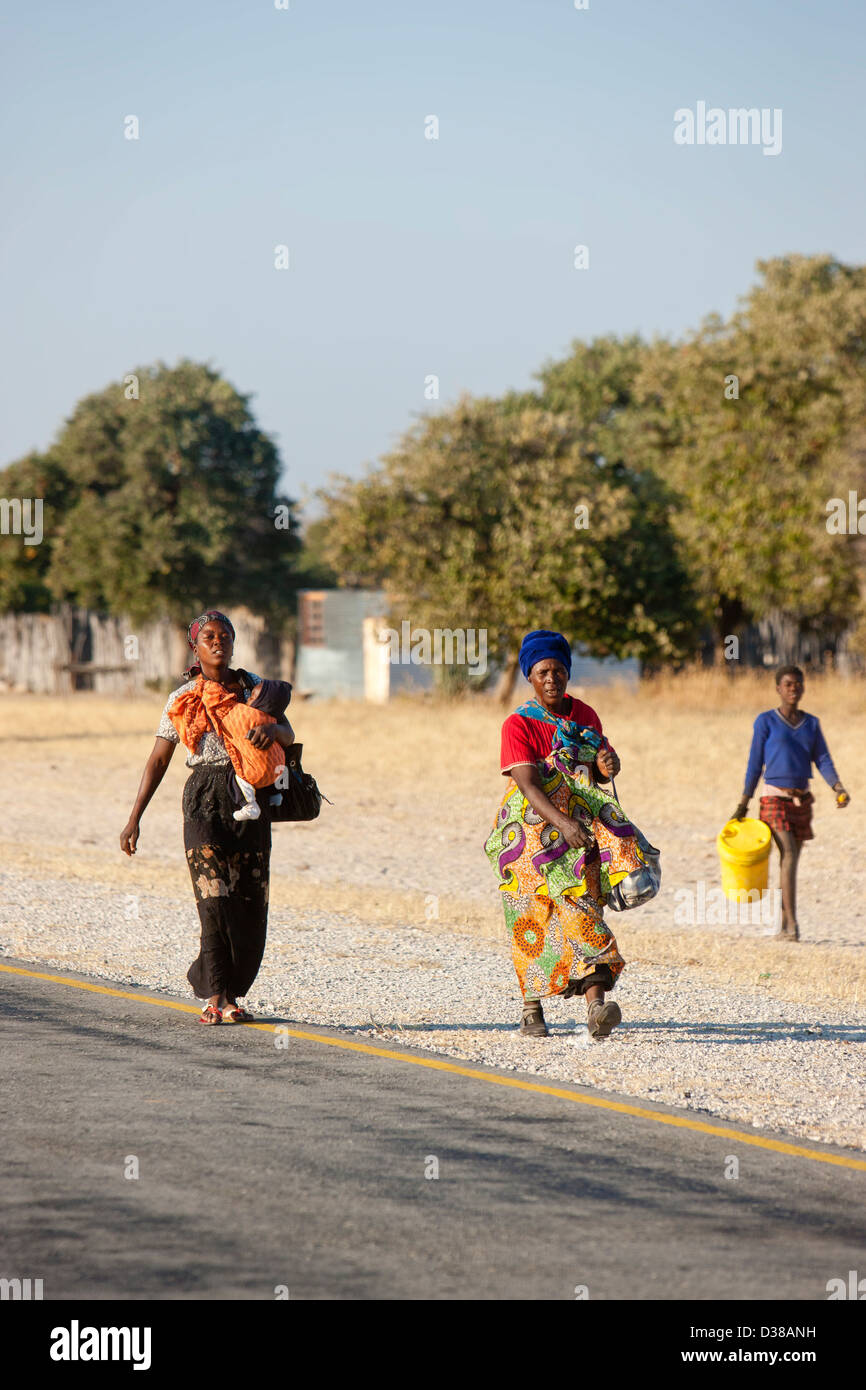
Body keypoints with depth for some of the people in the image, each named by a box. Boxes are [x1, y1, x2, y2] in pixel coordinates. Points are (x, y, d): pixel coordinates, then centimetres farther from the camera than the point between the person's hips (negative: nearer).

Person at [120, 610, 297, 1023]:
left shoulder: (253, 686, 9)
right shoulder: (183, 698, 4)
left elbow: (289, 737, 4)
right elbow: (158, 760, 6)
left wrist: (271, 729, -22)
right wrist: (134, 819, 2)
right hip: (205, 798, -2)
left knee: (250, 900, 0)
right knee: (214, 899, -12)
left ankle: (230, 994, 13)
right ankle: (214, 997, -7)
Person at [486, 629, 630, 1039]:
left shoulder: (585, 716, 5)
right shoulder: (518, 725, -12)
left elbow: (595, 774, 16)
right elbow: (529, 786, -25)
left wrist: (606, 767, -10)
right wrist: (563, 823, -41)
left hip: (575, 829, 3)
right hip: (528, 831, -3)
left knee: (582, 907, -15)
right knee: (530, 926, 2)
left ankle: (596, 1005, -28)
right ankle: (531, 1008, 21)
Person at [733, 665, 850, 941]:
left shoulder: (811, 724, 10)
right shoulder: (766, 721, -2)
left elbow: (823, 761, 5)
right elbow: (755, 763, -1)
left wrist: (838, 788, -12)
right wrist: (743, 804, -1)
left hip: (802, 800, 5)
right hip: (775, 798, -5)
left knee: (792, 860, 9)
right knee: (789, 856, -18)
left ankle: (784, 926, 18)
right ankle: (792, 926, -23)